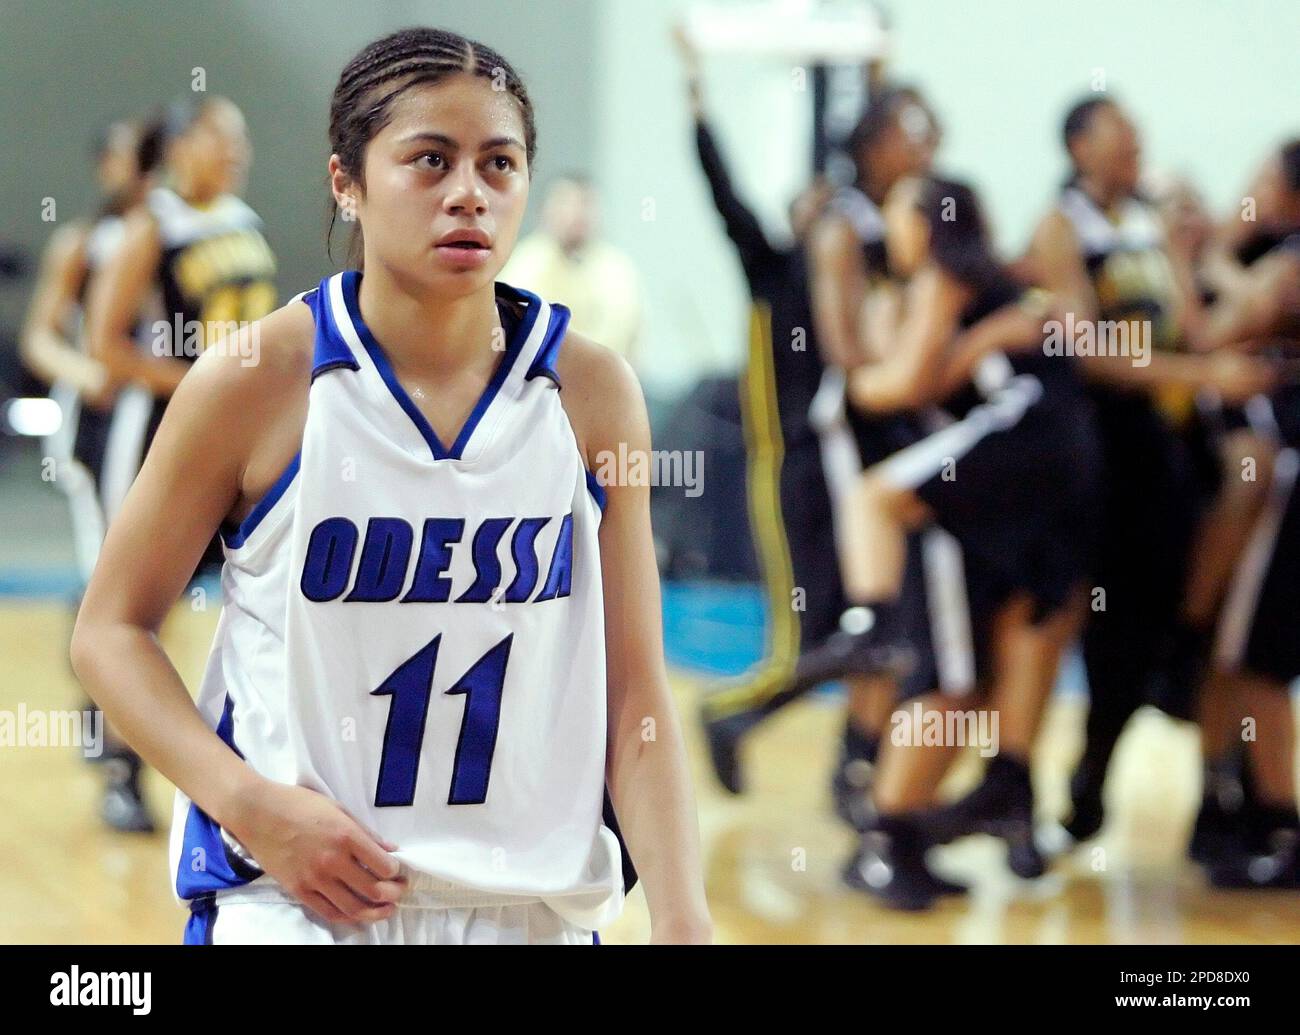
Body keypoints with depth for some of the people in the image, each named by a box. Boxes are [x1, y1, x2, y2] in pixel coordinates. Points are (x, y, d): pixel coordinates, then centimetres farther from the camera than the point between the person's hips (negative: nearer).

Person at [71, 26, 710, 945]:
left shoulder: (592, 391, 0)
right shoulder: (256, 380, -7)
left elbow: (635, 692, 2)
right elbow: (111, 629, 1)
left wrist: (682, 919, -7)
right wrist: (250, 803, -13)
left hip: (530, 902, 3)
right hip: (290, 893, -2)